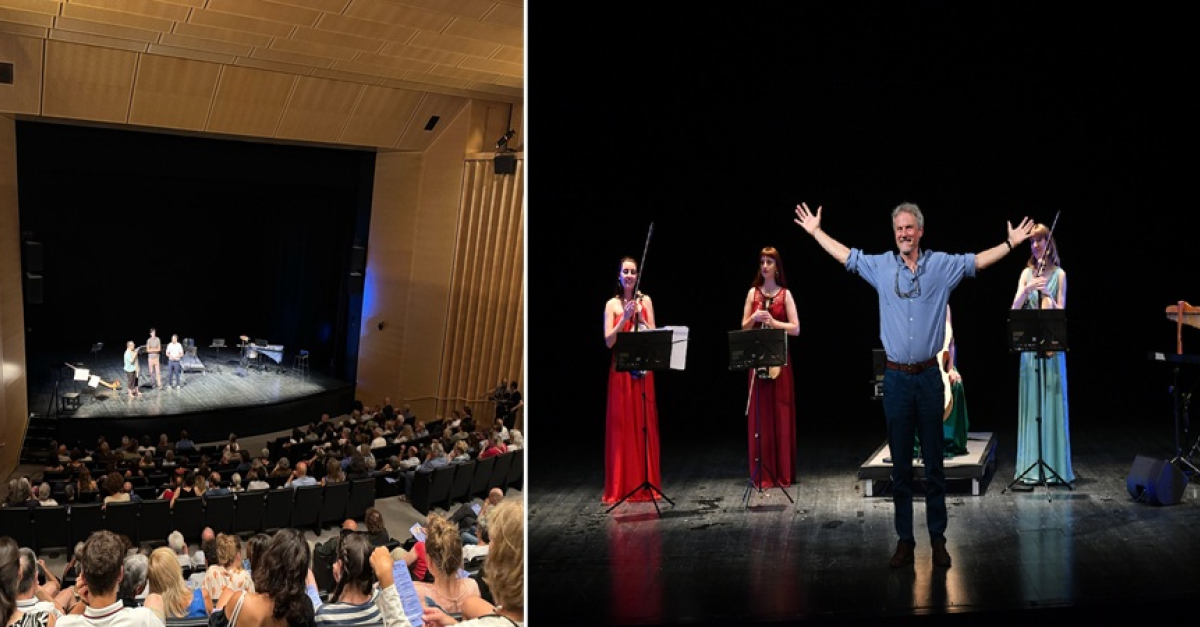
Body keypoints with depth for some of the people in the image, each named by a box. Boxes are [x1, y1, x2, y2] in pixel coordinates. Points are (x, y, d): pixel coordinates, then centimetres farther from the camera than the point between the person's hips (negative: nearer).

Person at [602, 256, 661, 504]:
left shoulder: (646, 301, 8)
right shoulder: (612, 304, 2)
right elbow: (608, 341, -7)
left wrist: (640, 316, -12)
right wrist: (624, 319, -18)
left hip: (643, 369, 2)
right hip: (621, 370, -2)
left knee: (645, 425, 4)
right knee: (622, 426, -1)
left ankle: (646, 483, 13)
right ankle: (621, 486, 6)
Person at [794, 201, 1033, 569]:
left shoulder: (942, 265, 3)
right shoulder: (881, 266, 7)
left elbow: (978, 261, 1)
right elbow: (846, 256, 14)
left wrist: (1012, 242, -7)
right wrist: (816, 231, 16)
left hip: (929, 376, -1)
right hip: (896, 377, 1)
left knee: (934, 463, 5)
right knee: (900, 465, 7)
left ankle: (938, 539, 14)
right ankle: (904, 539, 15)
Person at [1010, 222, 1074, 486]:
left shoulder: (1059, 274, 3)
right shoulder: (1027, 273, 9)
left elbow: (1061, 312, -3)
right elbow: (1015, 308, -1)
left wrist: (1048, 294, -20)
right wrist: (1028, 289, -18)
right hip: (1030, 342, 2)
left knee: (1053, 402, -1)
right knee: (1031, 402, 2)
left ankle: (1055, 466, 6)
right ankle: (1031, 467, 7)